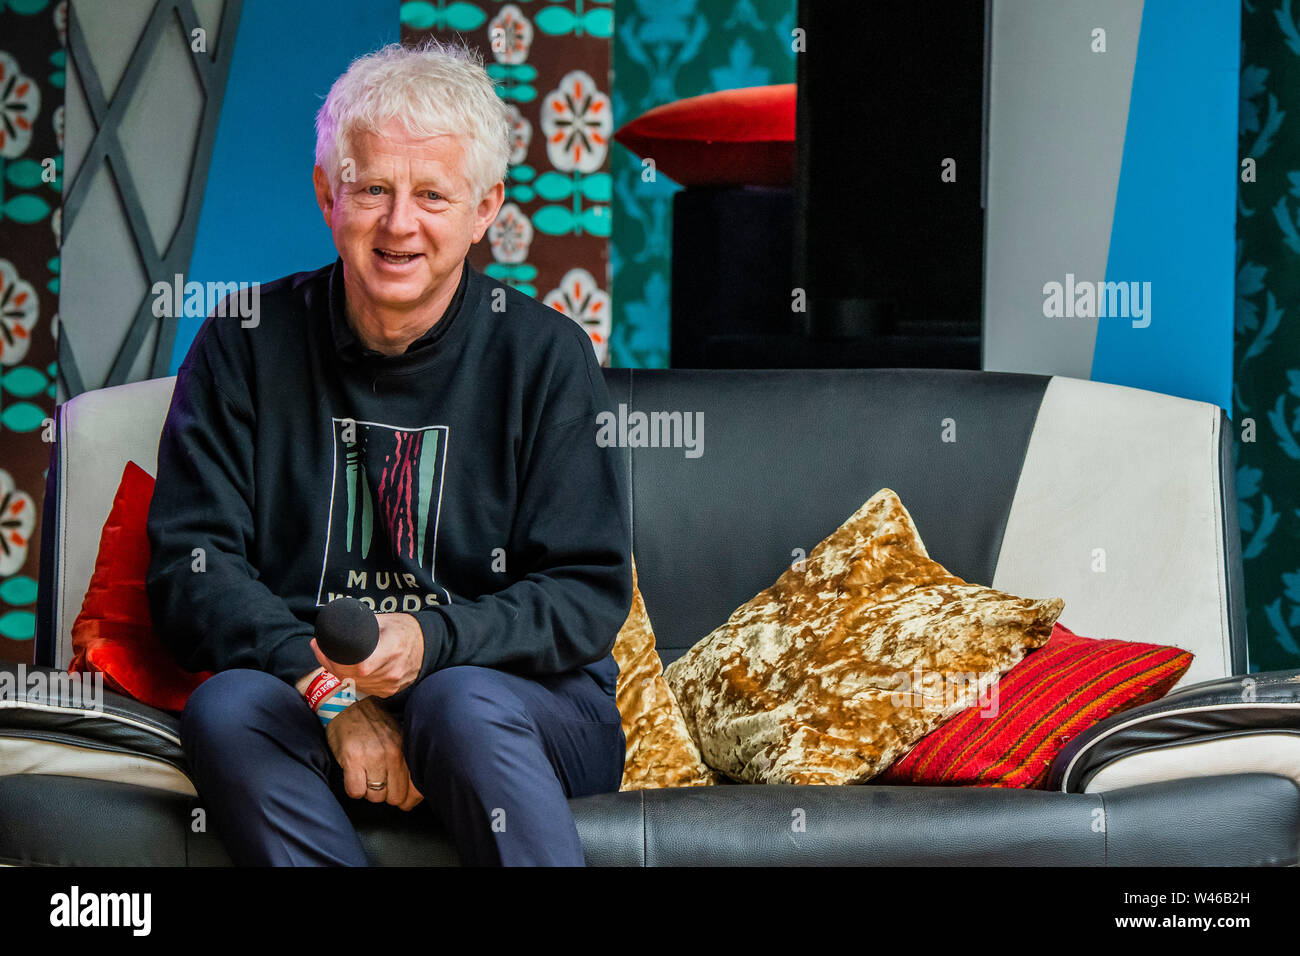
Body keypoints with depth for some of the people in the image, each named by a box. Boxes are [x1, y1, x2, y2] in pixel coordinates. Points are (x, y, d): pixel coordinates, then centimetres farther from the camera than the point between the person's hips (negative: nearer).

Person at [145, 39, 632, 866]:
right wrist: (326, 685, -17)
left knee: (464, 704, -35)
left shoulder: (546, 356, 0)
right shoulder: (245, 346, 4)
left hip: (524, 693, -1)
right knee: (226, 711, -31)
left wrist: (431, 640, -22)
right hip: (301, 691, 2)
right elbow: (192, 566, 0)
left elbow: (590, 593, -3)